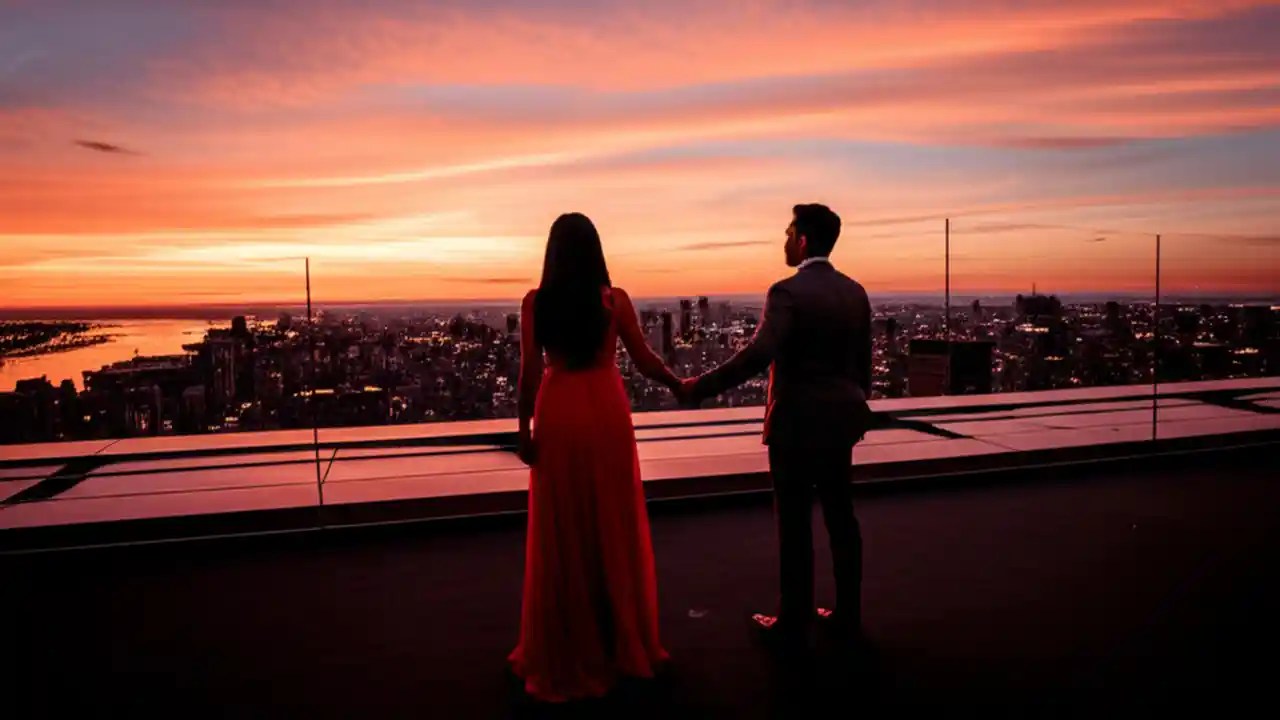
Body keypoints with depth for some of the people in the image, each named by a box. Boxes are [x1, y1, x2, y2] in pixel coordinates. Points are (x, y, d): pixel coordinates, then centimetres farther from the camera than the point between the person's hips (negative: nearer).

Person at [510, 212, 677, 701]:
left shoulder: (535, 302, -5)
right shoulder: (614, 299, -5)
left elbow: (530, 371, -7)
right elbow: (644, 361, -1)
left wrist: (525, 428, 1)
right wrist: (679, 385, 16)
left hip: (558, 416, 0)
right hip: (605, 413, 0)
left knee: (560, 532, 10)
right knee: (612, 526, 13)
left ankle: (564, 647, 22)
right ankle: (621, 639, 26)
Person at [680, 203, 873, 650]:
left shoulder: (788, 292, -16)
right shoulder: (855, 292, 7)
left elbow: (757, 356, -27)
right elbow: (863, 363, 12)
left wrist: (699, 387, -22)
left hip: (798, 424, -7)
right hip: (838, 420, 7)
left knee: (794, 525, 2)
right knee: (840, 517, 14)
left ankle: (793, 625, 12)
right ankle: (848, 615, 25)